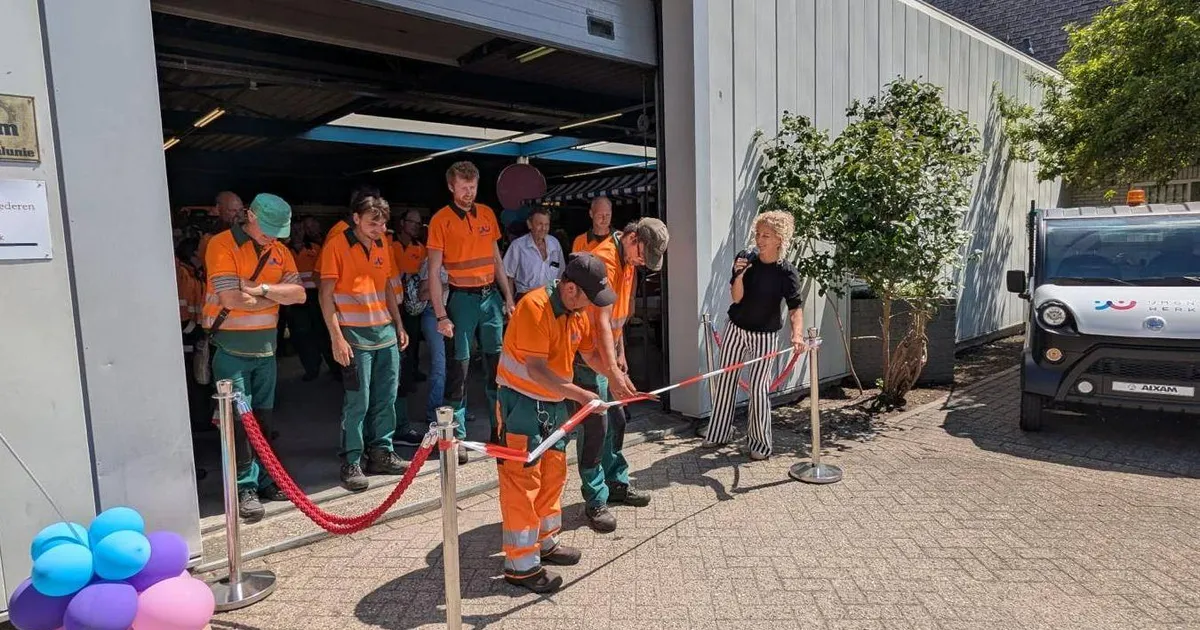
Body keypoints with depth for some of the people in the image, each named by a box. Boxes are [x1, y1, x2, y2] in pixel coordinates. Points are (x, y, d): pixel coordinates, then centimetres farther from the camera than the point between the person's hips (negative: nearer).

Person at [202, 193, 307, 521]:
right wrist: (276, 296, -6)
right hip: (232, 346, -5)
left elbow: (298, 294, -1)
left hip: (266, 344, 6)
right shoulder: (222, 245, -10)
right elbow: (232, 300, -19)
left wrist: (261, 289, -16)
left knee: (263, 415, 11)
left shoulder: (279, 250, 8)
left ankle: (264, 480, 21)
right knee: (240, 418, -3)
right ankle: (245, 488, 5)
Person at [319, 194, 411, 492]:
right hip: (355, 335, -6)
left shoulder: (382, 246, 12)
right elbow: (326, 295, -9)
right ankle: (351, 463, 9)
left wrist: (398, 325, 15)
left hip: (386, 332, 6)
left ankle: (381, 453, 22)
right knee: (358, 402, -3)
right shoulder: (337, 246, -7)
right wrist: (336, 337, -15)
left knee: (386, 398, 9)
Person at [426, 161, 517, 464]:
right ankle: (457, 435, 9)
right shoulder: (441, 220, -6)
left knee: (497, 362, 10)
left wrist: (508, 298, 10)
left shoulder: (487, 214, 8)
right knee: (459, 366, -1)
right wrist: (441, 315, -14)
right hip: (462, 298, -5)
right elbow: (433, 272, -8)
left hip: (491, 295, 5)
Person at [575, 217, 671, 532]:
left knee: (616, 420, 16)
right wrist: (613, 370, -37)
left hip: (608, 352, 10)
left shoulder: (628, 262, 8)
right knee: (596, 425, -5)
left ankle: (616, 483, 31)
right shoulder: (605, 259, -23)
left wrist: (621, 354, 18)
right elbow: (602, 321, -31)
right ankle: (595, 502, 6)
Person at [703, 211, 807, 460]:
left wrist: (797, 333, -41)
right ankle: (719, 433, 25)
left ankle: (760, 442, 11)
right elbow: (736, 298, -11)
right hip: (736, 329, 3)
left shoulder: (787, 273, -14)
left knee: (759, 387, -3)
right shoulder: (745, 259, -7)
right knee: (725, 381, 10)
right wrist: (739, 274, -29)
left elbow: (795, 308, -22)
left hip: (764, 336, -3)